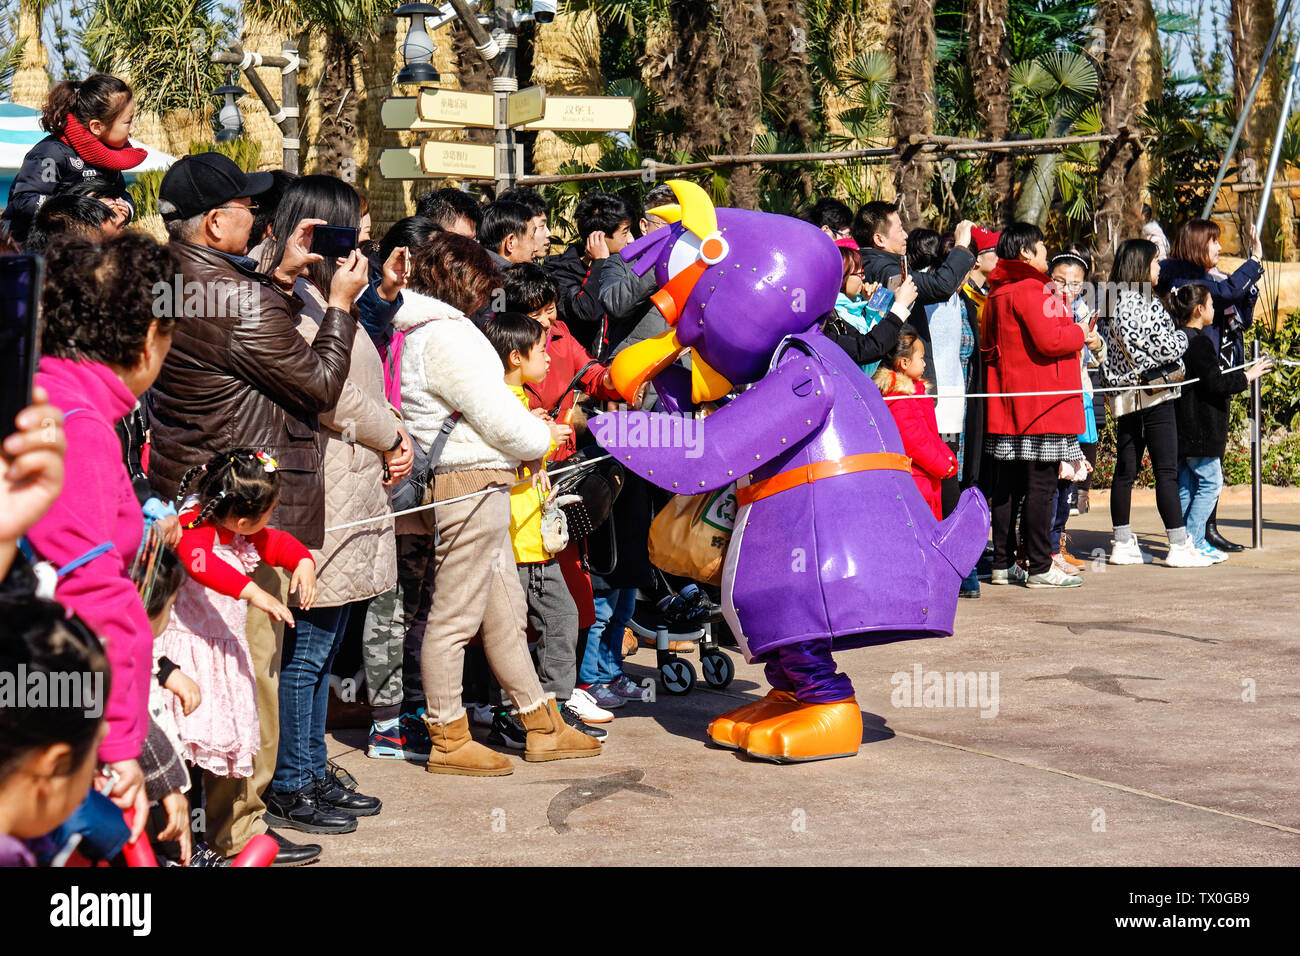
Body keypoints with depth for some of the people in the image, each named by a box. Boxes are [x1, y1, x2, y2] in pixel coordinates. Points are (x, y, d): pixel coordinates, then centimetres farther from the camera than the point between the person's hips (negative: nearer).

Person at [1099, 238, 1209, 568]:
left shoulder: (1111, 304, 8)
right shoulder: (1148, 305, -15)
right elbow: (1169, 349, -14)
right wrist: (1185, 333, 4)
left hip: (1124, 398, 8)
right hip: (1155, 395, -8)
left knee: (1125, 470, 10)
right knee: (1166, 471, -6)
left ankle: (1122, 544, 15)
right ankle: (1179, 547, -5)